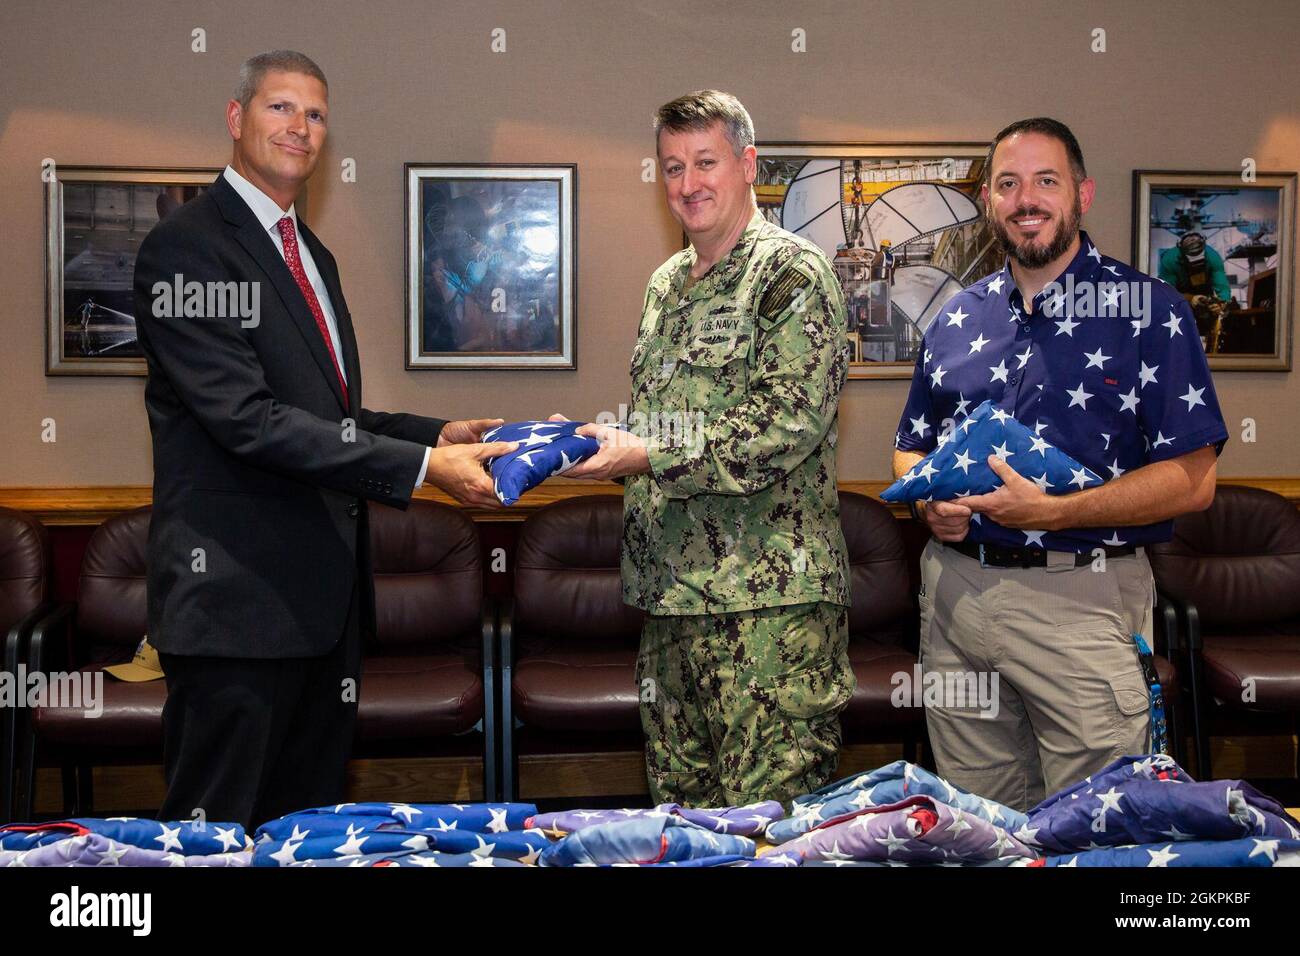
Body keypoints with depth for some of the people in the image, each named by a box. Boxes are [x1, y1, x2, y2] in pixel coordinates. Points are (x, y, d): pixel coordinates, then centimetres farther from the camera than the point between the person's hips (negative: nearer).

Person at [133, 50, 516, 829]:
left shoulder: (314, 256, 19)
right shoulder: (187, 247, -10)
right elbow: (249, 420, -21)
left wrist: (438, 434, 6)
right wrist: (421, 466, -23)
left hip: (325, 592, 9)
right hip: (239, 596, -9)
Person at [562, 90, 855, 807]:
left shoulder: (791, 272, -7)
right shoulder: (665, 284, 18)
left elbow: (792, 419, -18)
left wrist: (648, 456, -19)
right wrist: (591, 441, 5)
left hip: (769, 598, -8)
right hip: (671, 592, 8)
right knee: (680, 807, 15)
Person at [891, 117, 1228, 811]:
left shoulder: (1150, 311, -3)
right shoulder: (957, 318, 12)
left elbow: (1192, 480, -10)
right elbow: (910, 447, 21)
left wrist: (1051, 512, -19)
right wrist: (930, 501, -2)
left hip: (1084, 600, -4)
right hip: (954, 590, 4)